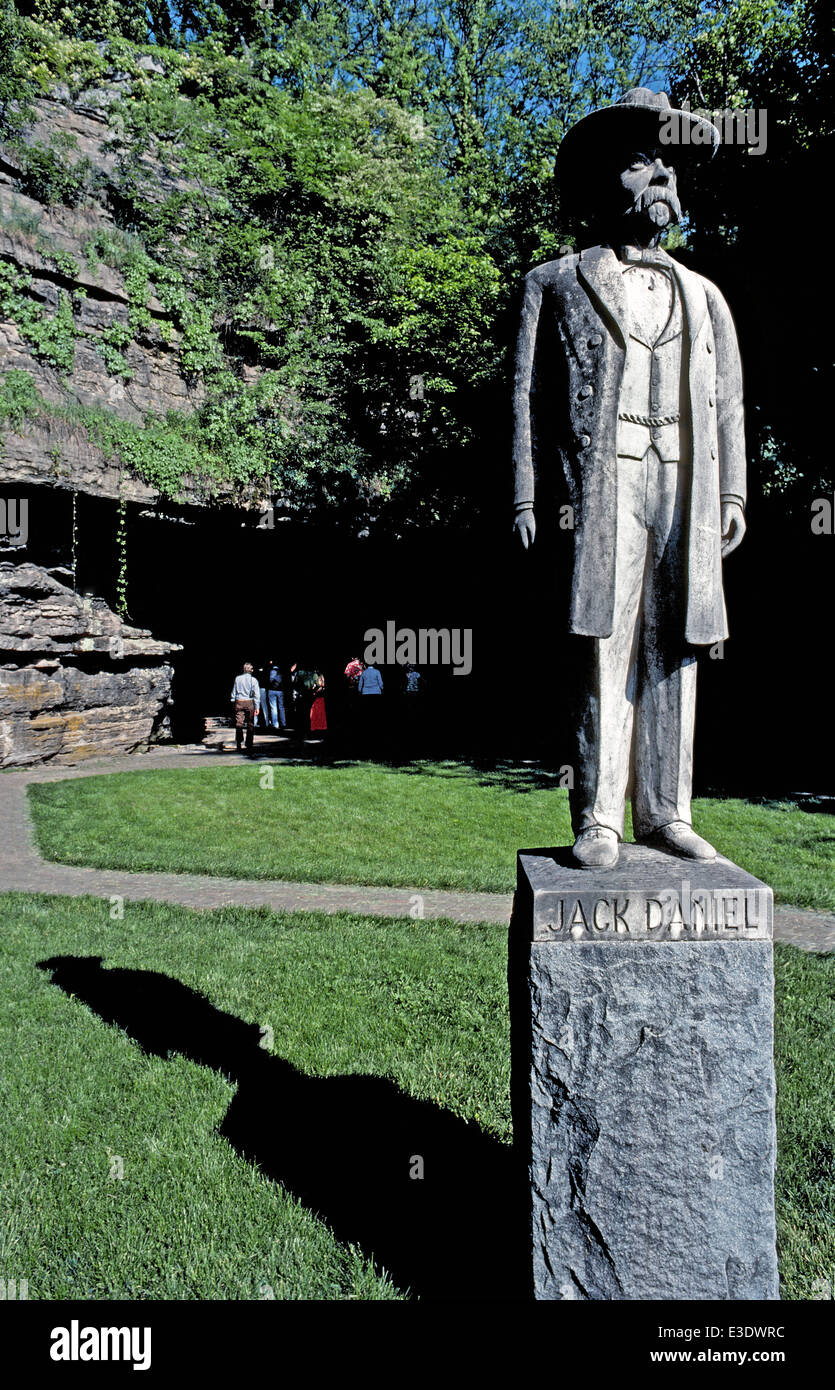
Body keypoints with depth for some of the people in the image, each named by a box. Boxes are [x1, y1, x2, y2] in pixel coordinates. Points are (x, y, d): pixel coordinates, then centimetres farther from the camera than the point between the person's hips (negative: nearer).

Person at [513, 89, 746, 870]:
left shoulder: (703, 297, 25)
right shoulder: (556, 285, 15)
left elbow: (728, 404, 20)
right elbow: (529, 397, 7)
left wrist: (733, 492, 7)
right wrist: (526, 496, -5)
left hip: (686, 492, 4)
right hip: (601, 488, -3)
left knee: (674, 652, 1)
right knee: (604, 646, -10)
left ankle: (664, 813, 8)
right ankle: (598, 820, -3)